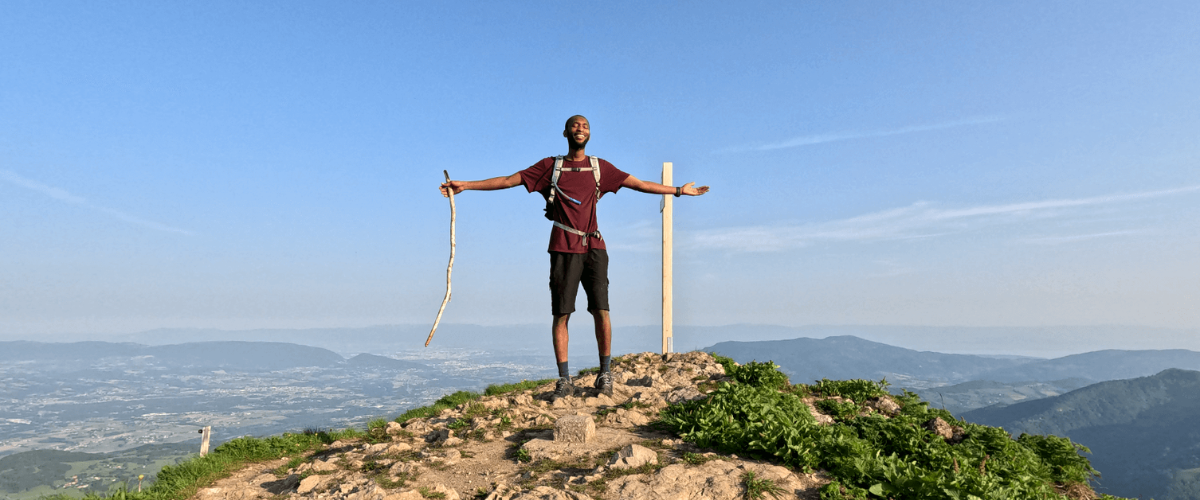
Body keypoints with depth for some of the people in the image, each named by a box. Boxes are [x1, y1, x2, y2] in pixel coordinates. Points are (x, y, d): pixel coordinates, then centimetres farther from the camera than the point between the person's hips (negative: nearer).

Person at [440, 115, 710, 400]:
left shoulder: (600, 167, 14)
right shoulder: (551, 166, 10)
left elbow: (639, 184, 17)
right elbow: (507, 181, 9)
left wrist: (679, 190, 17)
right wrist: (465, 185, 4)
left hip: (594, 248, 1)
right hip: (563, 249, -1)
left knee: (601, 310, -6)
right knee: (561, 314, -3)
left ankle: (605, 374, 7)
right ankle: (564, 380, 3)